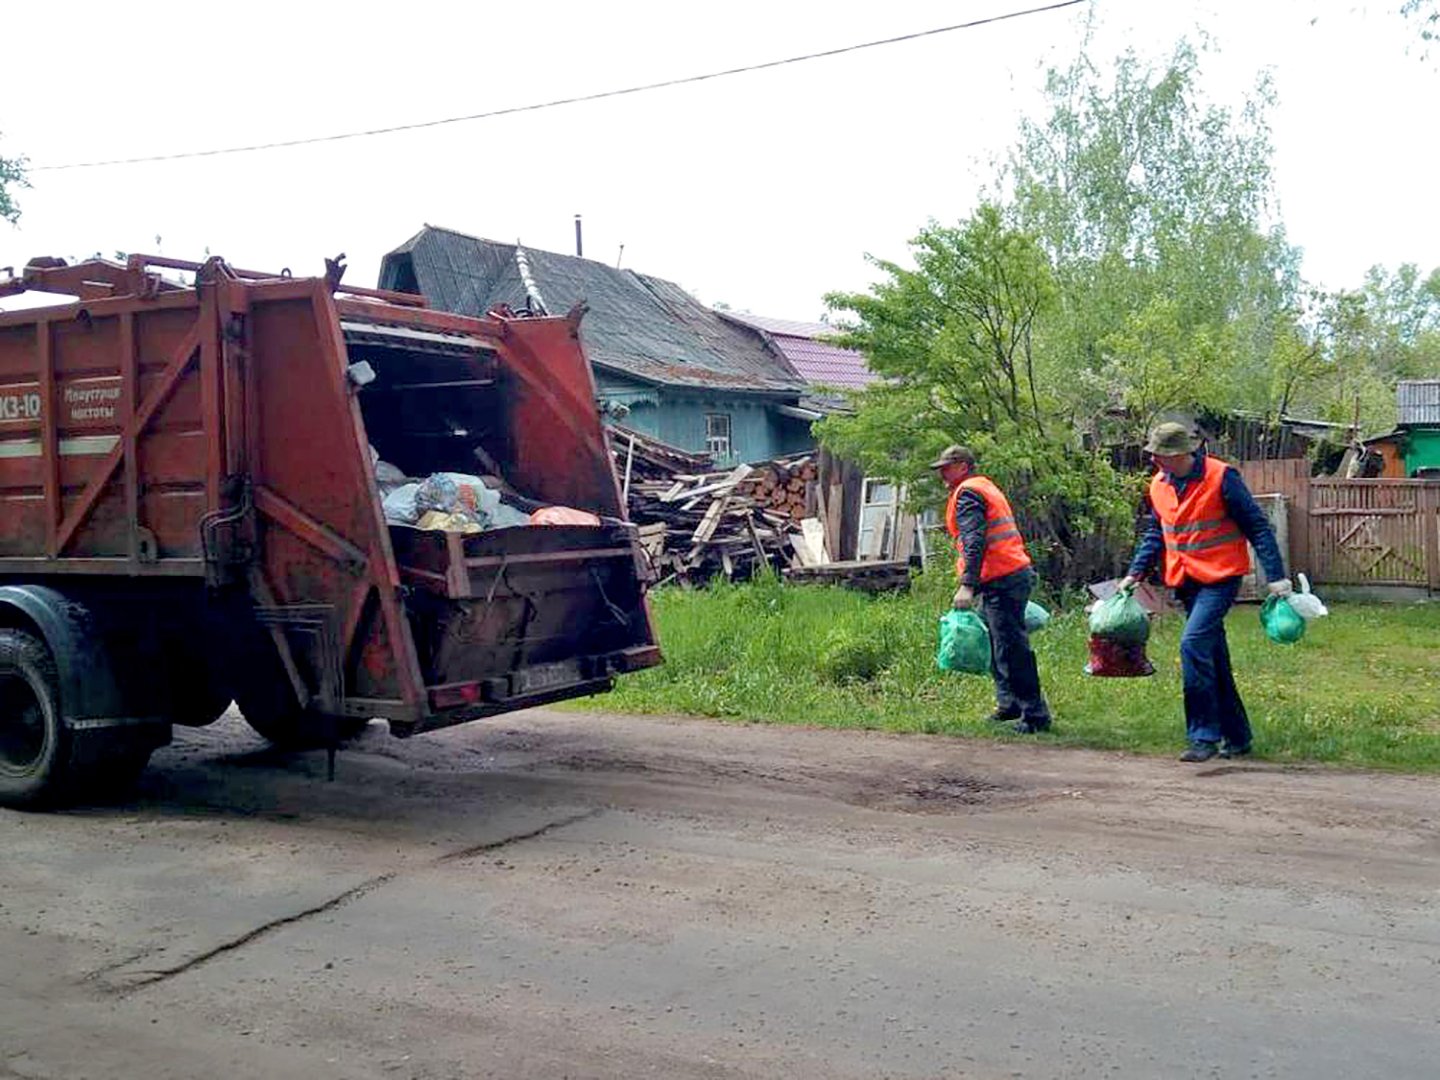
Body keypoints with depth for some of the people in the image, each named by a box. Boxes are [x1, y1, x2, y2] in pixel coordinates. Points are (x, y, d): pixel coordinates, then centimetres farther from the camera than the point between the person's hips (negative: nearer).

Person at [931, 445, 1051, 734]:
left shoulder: (967, 493, -8)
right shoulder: (986, 487, 23)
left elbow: (974, 541, -21)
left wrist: (967, 585, -28)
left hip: (1001, 582, -11)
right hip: (1015, 575, 11)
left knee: (1012, 649, -8)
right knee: (996, 645, 18)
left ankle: (1035, 715, -5)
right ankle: (1009, 705, 23)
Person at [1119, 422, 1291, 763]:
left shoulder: (1221, 477, -13)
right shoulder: (1159, 485, 6)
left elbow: (1257, 526, -10)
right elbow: (1155, 533, 18)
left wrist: (1276, 576, -13)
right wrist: (1136, 572, 7)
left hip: (1220, 578, -7)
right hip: (1186, 581, 7)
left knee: (1193, 644, -21)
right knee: (1215, 660, 12)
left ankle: (1204, 736, -14)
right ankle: (1236, 737, 23)